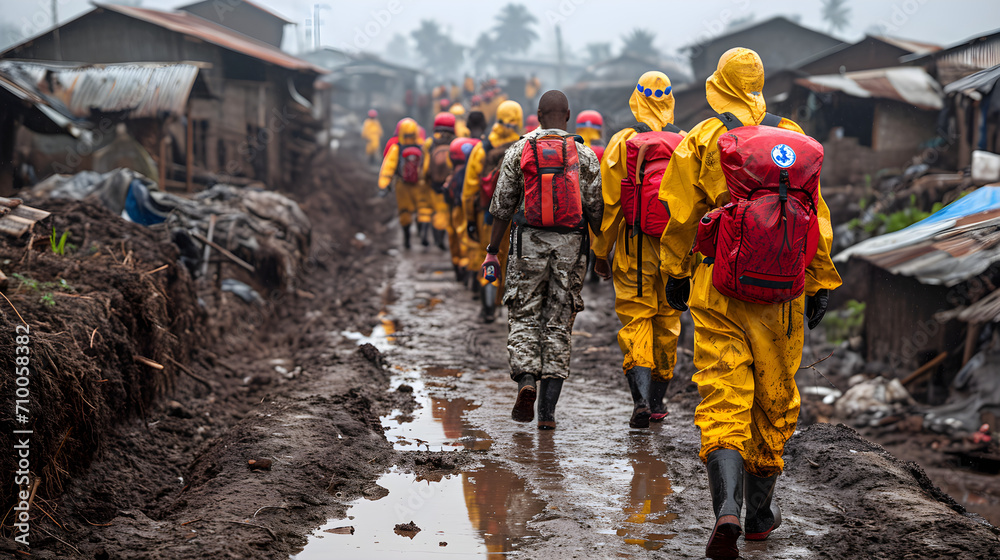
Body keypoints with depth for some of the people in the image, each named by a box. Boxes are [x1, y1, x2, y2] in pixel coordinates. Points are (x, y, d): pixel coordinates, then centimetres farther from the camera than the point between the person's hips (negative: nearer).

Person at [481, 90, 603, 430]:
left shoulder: (519, 151, 2)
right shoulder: (585, 155, 2)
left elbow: (502, 206, 1)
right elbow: (595, 209, 0)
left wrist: (492, 251, 7)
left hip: (529, 242, -1)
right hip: (571, 247, 1)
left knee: (524, 316, 11)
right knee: (559, 323, 6)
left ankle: (526, 380, -14)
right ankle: (548, 410, 3)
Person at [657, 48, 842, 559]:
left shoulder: (702, 140, -2)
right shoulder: (794, 138, 5)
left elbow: (682, 218, 0)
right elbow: (818, 220, 6)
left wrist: (675, 274, 12)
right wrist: (820, 285, 12)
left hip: (719, 288, -2)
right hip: (782, 292, 2)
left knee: (722, 398, -2)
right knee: (774, 398, 14)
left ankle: (727, 511, -21)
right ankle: (760, 511, 25)